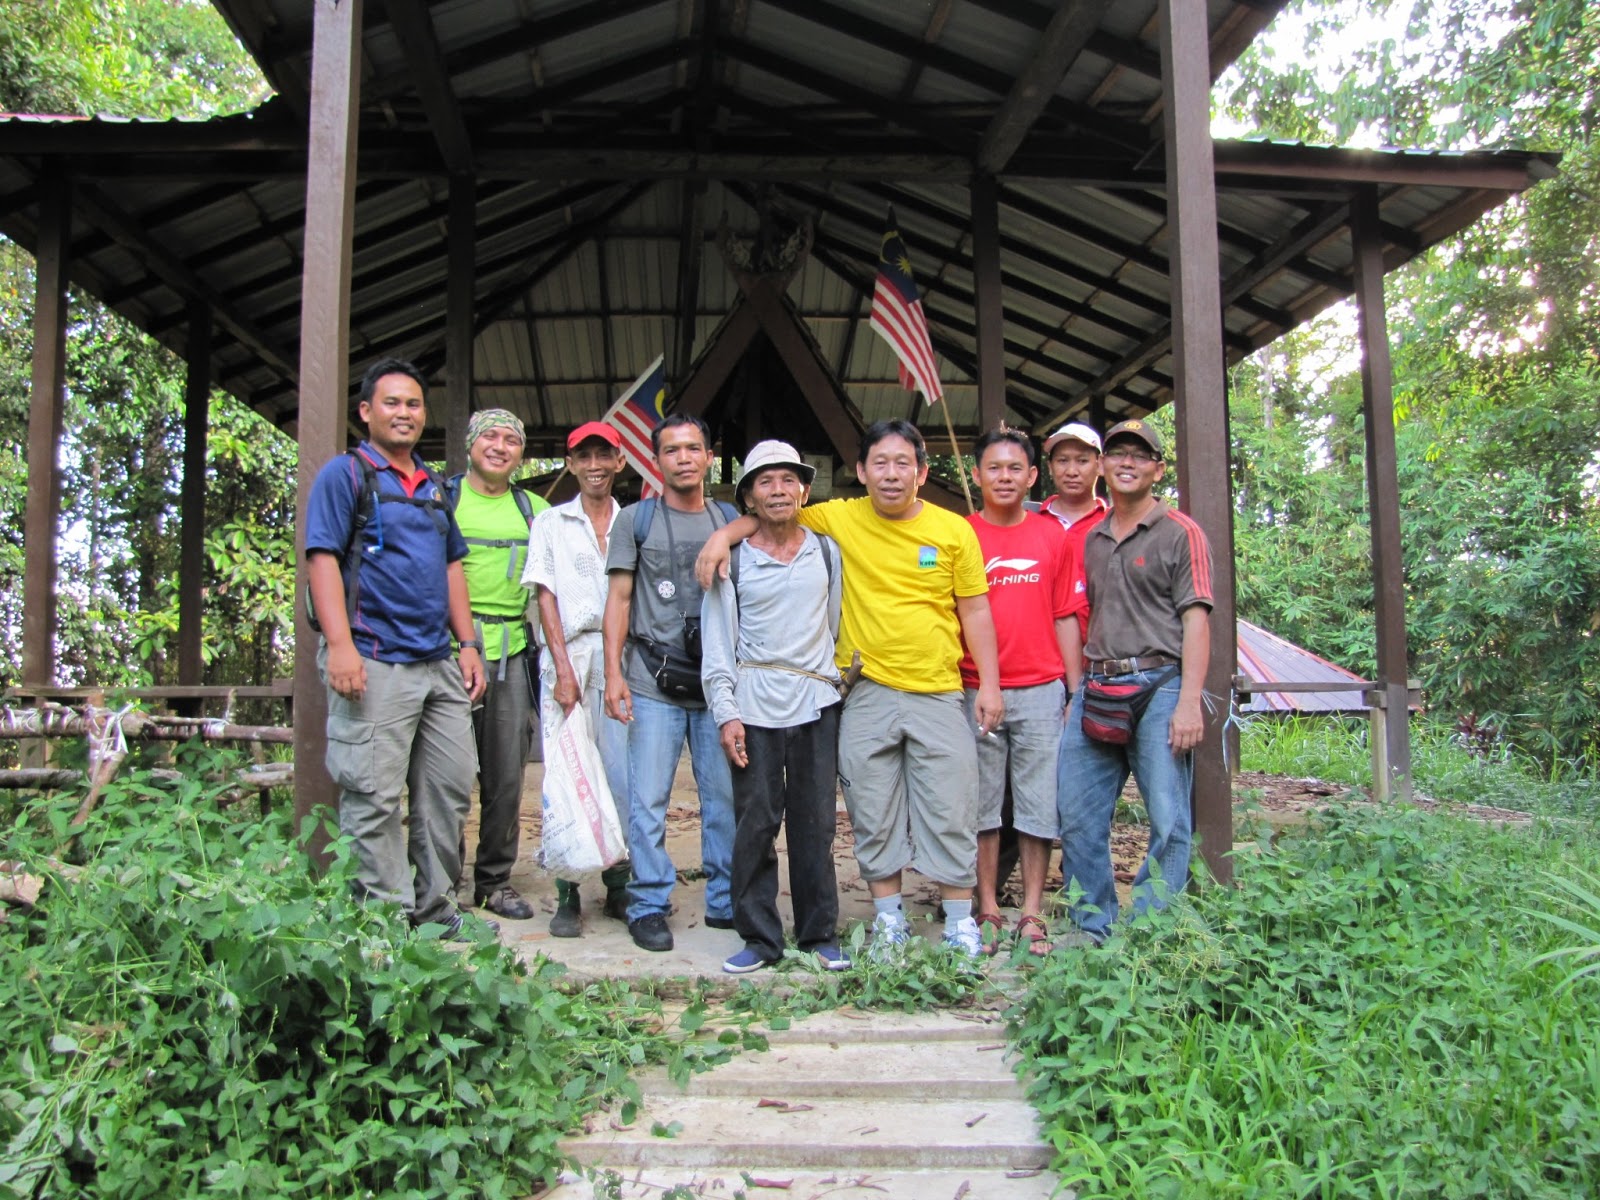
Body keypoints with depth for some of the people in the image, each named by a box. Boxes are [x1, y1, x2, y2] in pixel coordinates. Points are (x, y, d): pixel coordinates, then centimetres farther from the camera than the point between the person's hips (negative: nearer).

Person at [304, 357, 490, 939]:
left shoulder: (434, 486, 20)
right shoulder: (345, 474, 0)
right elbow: (323, 558, -9)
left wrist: (467, 643, 14)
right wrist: (340, 645, -19)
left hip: (438, 664, 7)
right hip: (375, 663, -7)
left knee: (450, 788, 10)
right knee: (374, 799, -5)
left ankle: (435, 908, 22)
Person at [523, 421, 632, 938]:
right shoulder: (551, 523, 11)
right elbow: (546, 597, 3)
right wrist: (564, 668, -8)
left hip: (620, 657, 1)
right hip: (566, 657, -1)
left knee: (624, 774, -2)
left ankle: (619, 886, 9)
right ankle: (567, 894, 4)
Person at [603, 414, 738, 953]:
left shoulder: (730, 521, 13)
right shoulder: (636, 519, 7)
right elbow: (619, 599, 4)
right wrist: (613, 672, -5)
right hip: (654, 684, -2)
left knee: (726, 796, 4)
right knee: (648, 799, -2)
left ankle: (725, 902, 16)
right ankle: (648, 907, 8)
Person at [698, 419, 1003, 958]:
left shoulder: (954, 530, 0)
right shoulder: (839, 519, 0)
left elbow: (975, 611, 4)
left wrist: (990, 684, 1)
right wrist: (724, 534, -11)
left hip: (938, 692, 0)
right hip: (867, 695, 1)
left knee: (951, 812, 4)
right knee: (874, 815, 9)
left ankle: (961, 923, 18)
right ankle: (888, 919, 24)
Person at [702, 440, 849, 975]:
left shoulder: (826, 550, 10)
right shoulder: (733, 559, 4)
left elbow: (839, 622, 14)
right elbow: (717, 643, 2)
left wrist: (842, 676, 9)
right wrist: (725, 713, -5)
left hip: (817, 701, 1)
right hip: (756, 703, -1)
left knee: (816, 821, 4)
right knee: (755, 821, 0)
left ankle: (820, 934, 15)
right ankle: (759, 936, 11)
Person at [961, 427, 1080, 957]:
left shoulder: (1053, 536, 7)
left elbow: (1064, 617, 9)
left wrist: (1077, 692, 6)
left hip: (1040, 690, 1)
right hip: (975, 692, -1)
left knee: (1038, 805, 4)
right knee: (982, 805, 5)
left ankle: (1032, 914, 14)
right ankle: (988, 912, 15)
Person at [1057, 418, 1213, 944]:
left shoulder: (1180, 533, 3)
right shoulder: (1091, 540, 19)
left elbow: (1196, 620, -4)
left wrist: (1189, 701, -13)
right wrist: (1077, 691, 13)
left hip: (1159, 686, -5)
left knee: (1168, 821, -4)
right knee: (1077, 817, 4)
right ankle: (1092, 930, 15)